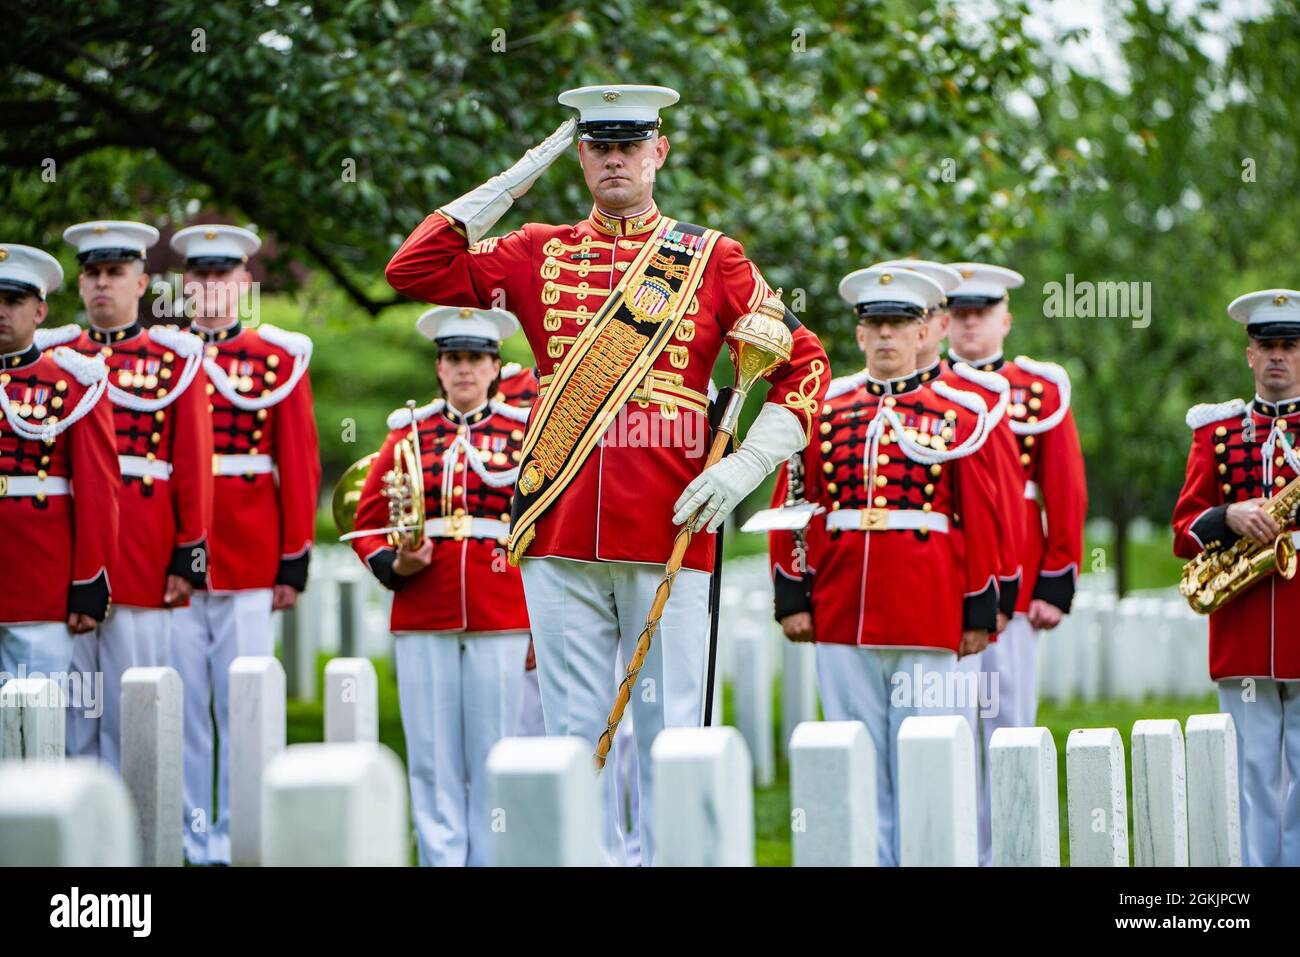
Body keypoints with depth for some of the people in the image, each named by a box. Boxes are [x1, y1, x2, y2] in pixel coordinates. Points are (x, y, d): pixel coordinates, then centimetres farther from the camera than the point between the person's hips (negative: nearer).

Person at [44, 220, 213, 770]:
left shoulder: (175, 359, 6)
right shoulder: (50, 354, 11)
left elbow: (195, 466, 3)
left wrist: (188, 558, -3)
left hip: (145, 563, -2)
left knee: (133, 714, 0)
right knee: (71, 713, 4)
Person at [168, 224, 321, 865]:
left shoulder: (280, 357, 6)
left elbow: (300, 466, 5)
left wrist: (295, 560, 1)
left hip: (251, 560, -1)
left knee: (244, 705, 1)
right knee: (182, 704, 2)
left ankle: (239, 837, 8)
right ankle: (193, 840, 9)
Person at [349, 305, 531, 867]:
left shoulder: (525, 432, 7)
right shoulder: (408, 434, 10)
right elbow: (368, 524, 13)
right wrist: (395, 565, -8)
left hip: (502, 622, -1)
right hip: (422, 623, 1)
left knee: (494, 759, 0)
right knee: (432, 760, 1)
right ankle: (441, 859, 5)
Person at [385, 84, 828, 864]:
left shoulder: (712, 259, 7)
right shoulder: (538, 256, 12)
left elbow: (805, 362, 7)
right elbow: (413, 272, 4)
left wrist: (746, 467, -5)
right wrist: (514, 181, 3)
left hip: (669, 532, -1)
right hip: (560, 534, 2)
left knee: (671, 726, 1)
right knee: (575, 727, 4)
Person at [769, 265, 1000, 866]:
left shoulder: (957, 413, 5)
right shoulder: (824, 410, 10)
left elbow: (981, 519, 4)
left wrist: (979, 613, 1)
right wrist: (791, 597, 3)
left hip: (927, 611, -2)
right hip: (841, 612, 2)